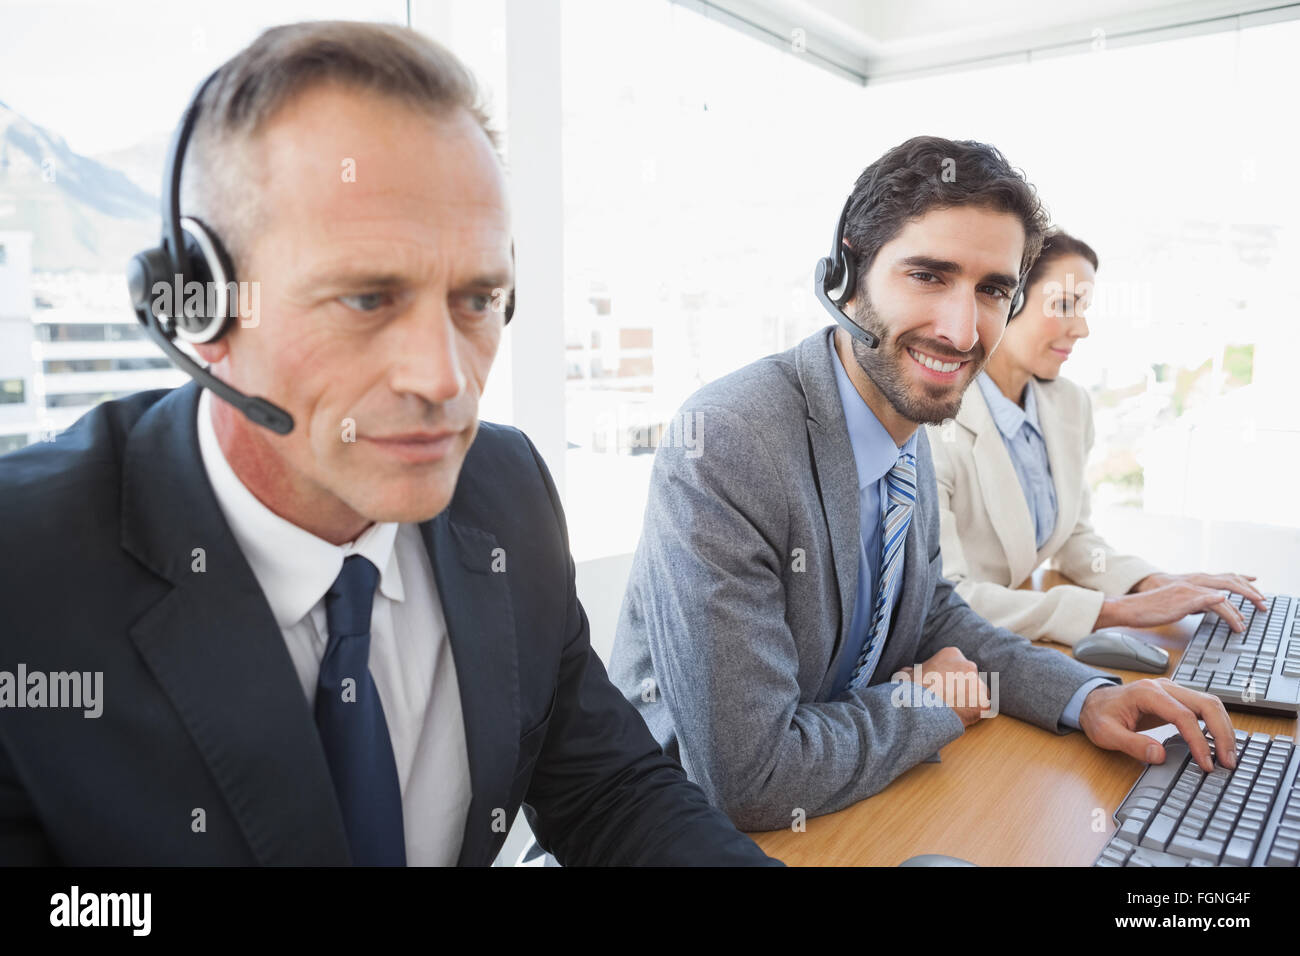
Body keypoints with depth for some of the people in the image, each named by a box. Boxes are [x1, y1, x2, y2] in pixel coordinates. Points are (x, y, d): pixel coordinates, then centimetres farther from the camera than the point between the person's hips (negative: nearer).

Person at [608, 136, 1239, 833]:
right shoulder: (724, 447, -28)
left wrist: (1085, 696, -4)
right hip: (703, 833, -7)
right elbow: (746, 780, -29)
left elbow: (932, 615, 11)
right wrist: (933, 701, -14)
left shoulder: (910, 432, -1)